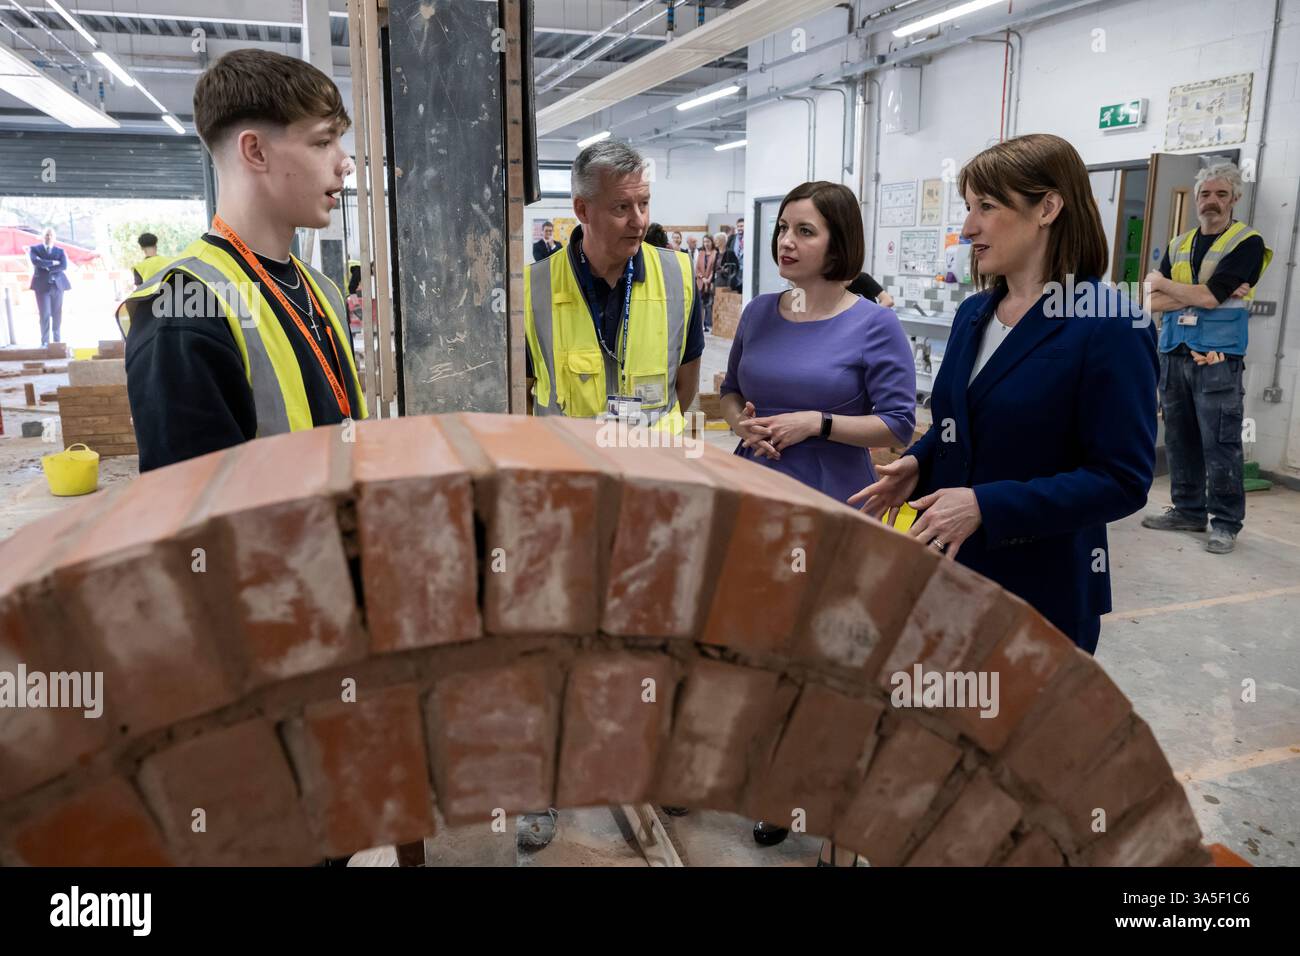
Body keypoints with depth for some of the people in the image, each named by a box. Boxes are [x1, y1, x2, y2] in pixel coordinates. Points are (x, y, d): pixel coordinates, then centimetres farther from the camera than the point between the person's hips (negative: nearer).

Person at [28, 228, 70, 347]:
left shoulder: (60, 251, 12)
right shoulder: (34, 249, 8)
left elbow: (64, 266, -6)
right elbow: (36, 262, -12)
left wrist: (47, 268, -11)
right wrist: (53, 262, -10)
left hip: (57, 285, 2)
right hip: (42, 285, -2)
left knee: (57, 314, 4)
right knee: (45, 314, -7)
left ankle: (57, 341, 10)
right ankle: (45, 341, -4)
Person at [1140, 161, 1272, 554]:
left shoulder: (1247, 243, -2)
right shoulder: (1178, 245, 14)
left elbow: (1209, 297, -14)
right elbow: (1154, 303, 2)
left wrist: (1161, 282, -2)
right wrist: (1200, 293, -11)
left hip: (1218, 358, -5)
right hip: (1174, 355, 5)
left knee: (1221, 444, -4)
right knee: (1180, 440, 10)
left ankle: (1226, 522, 3)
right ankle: (1188, 510, 20)